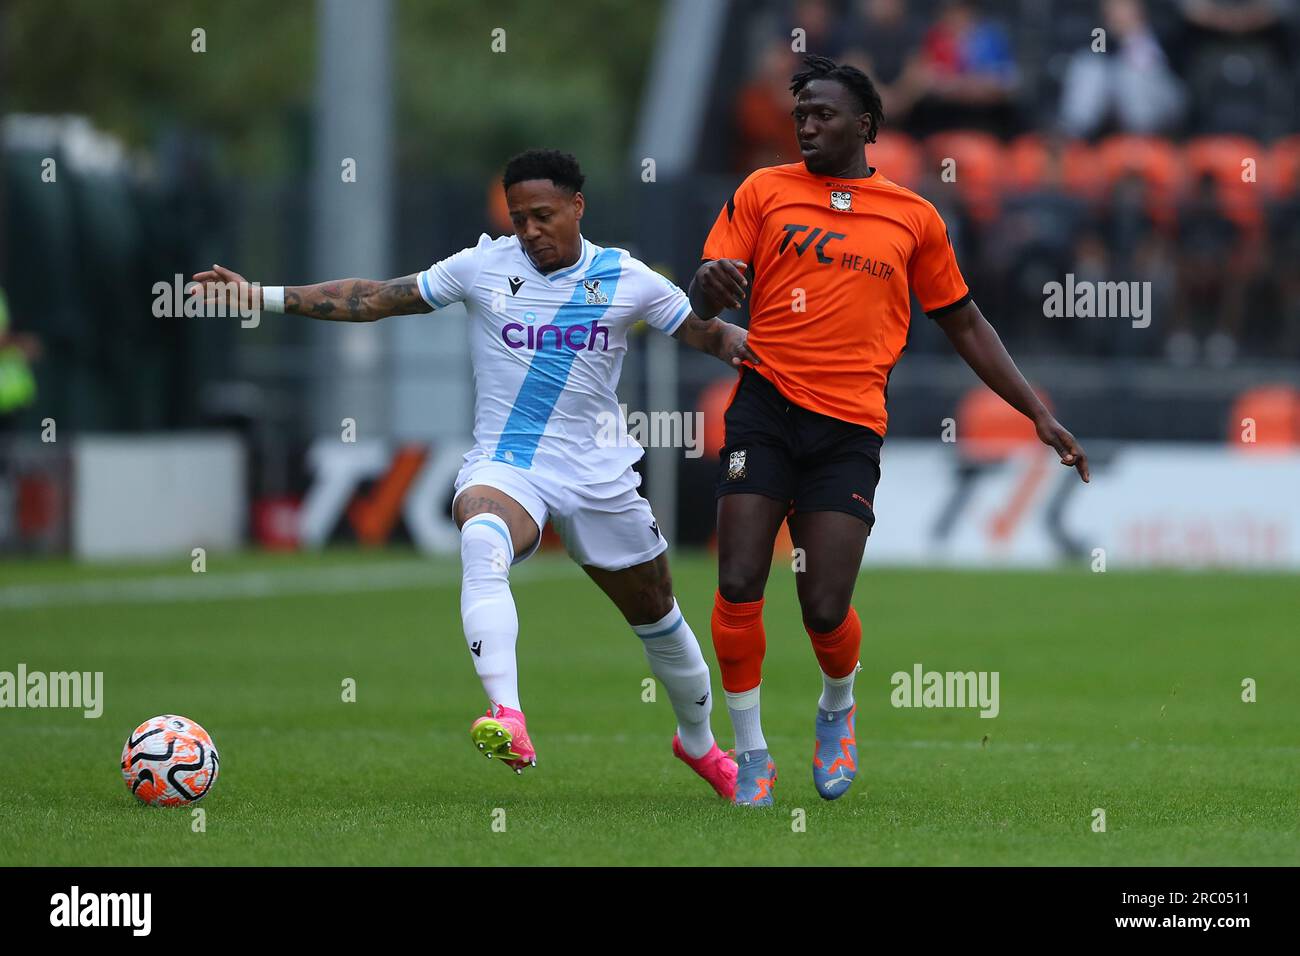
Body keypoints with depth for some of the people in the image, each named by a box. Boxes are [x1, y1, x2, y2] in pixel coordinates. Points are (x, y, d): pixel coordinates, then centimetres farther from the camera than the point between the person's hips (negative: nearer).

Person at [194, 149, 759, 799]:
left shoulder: (627, 281, -1)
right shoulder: (483, 268, -2)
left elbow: (706, 333, 8)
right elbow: (375, 299, 0)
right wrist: (262, 296, -5)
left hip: (599, 475, 2)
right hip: (504, 467, -2)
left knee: (657, 616, 13)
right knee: (483, 543, -37)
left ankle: (698, 741, 42)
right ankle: (506, 717, -50)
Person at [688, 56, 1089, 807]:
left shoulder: (914, 218, 10)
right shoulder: (765, 192, 8)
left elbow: (965, 324, 19)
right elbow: (704, 302, 4)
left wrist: (1040, 415, 15)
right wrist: (711, 287, -22)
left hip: (850, 427, 0)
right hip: (766, 407, 0)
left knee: (826, 609, -6)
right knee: (740, 585, -11)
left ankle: (837, 710, 28)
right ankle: (752, 753, 7)